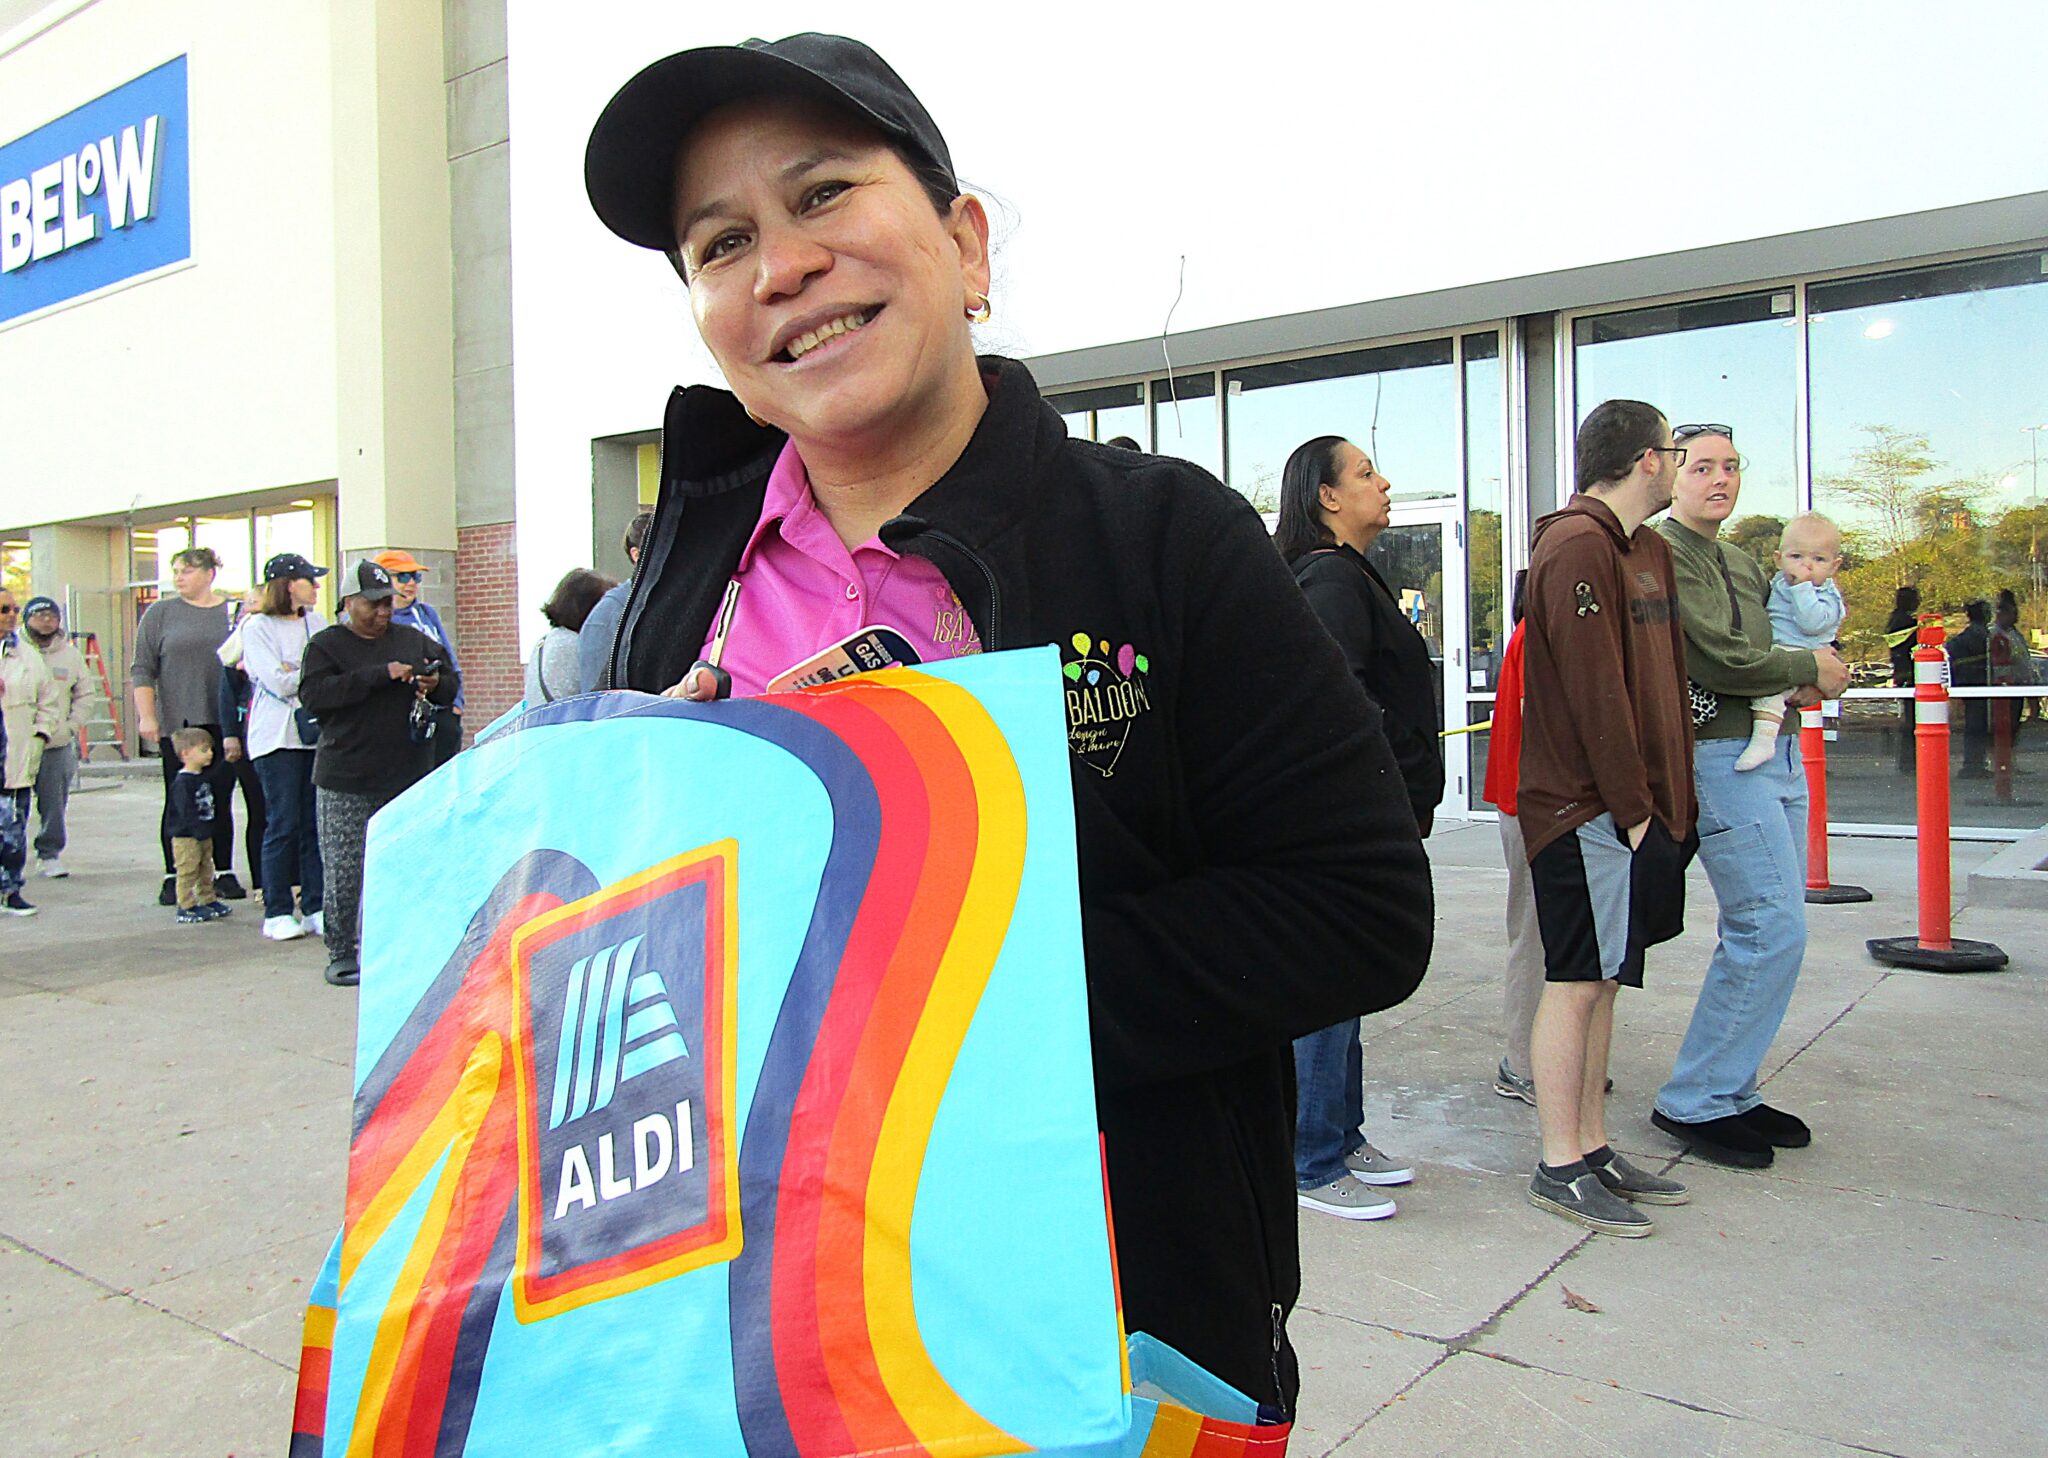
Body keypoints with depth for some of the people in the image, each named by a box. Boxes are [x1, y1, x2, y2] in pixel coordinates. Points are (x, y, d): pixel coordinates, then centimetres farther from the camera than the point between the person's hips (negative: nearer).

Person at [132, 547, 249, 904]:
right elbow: (143, 670, 3)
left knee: (221, 800, 5)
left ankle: (224, 872, 13)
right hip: (176, 725, -1)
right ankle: (174, 876, 12)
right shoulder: (160, 613, 5)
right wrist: (146, 717, -6)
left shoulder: (234, 612, 7)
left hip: (222, 725, 1)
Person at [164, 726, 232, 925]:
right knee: (188, 871, -5)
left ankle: (208, 900, 28)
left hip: (204, 834, 9)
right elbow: (186, 811, -24)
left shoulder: (204, 777, 12)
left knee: (206, 870, 17)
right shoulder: (182, 782, -18)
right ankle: (187, 907, 0)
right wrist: (200, 830, -27)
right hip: (186, 836, -9)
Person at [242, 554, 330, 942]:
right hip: (279, 738, -5)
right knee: (285, 823, -4)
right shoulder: (257, 627, -1)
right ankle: (277, 913, 5)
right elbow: (279, 684, -11)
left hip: (317, 732, 5)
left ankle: (315, 908, 9)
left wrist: (297, 672, -7)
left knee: (317, 822, 2)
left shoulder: (317, 623, 15)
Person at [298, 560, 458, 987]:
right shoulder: (326, 644, 3)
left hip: (408, 778, 3)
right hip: (345, 783, -3)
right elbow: (312, 694, -14)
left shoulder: (414, 640, 14)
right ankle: (341, 952, 12)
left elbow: (451, 683, 21)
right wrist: (380, 675, -19)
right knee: (343, 871, 0)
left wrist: (436, 685, -4)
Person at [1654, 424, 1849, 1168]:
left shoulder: (1744, 564, 20)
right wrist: (1810, 670, -2)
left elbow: (1787, 644, 25)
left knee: (1763, 932, 11)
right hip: (1722, 756, -9)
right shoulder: (1662, 554, -10)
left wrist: (1797, 685, 2)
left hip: (1778, 751, 10)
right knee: (1773, 930, -12)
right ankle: (1694, 1101, -1)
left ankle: (1731, 1091, 20)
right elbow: (1721, 660, -17)